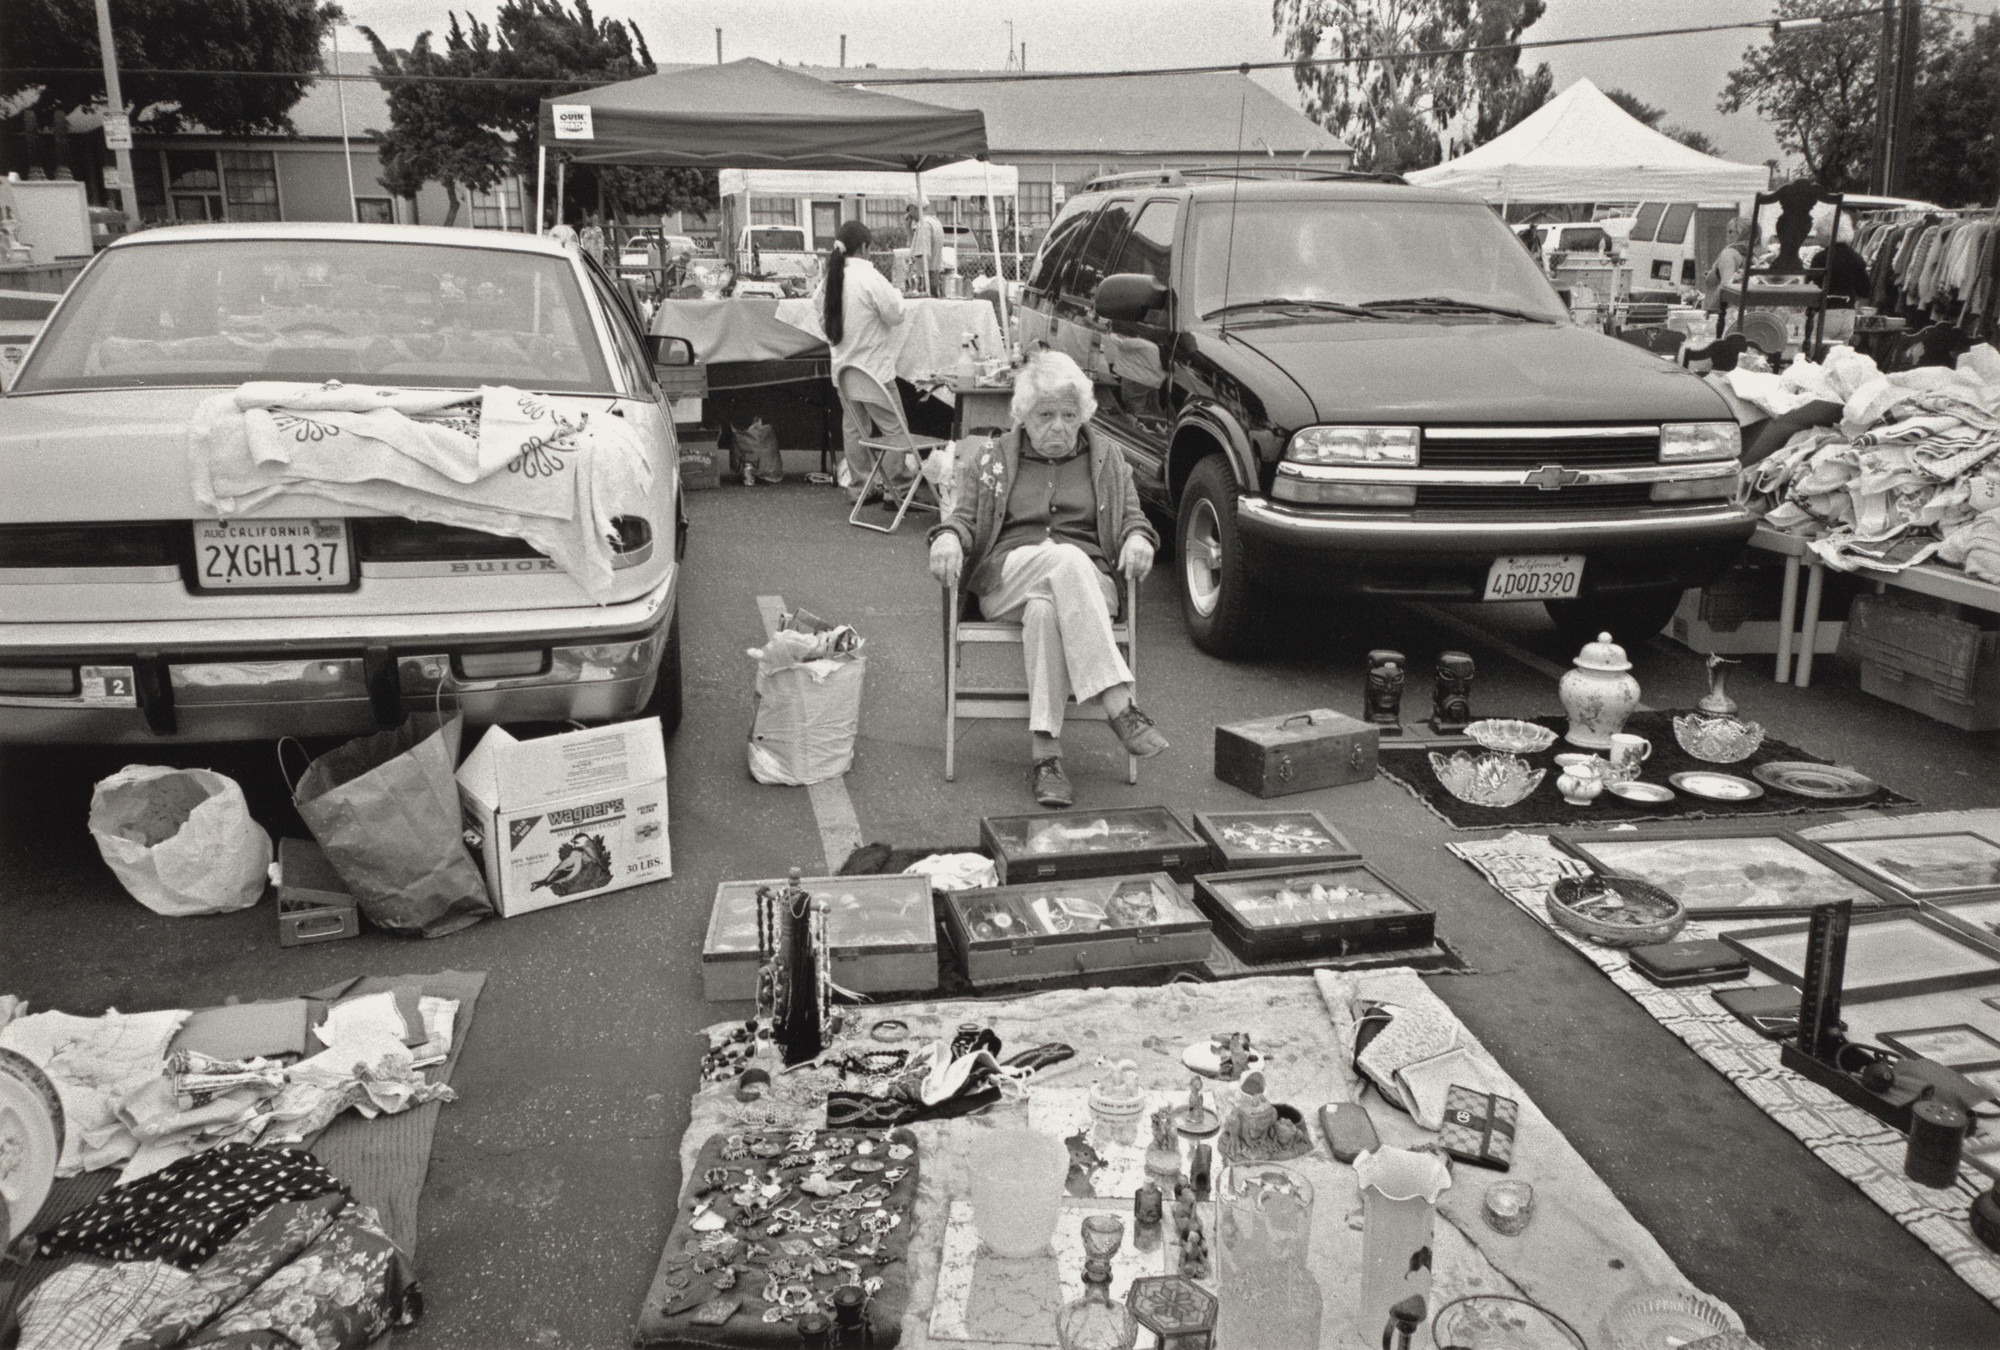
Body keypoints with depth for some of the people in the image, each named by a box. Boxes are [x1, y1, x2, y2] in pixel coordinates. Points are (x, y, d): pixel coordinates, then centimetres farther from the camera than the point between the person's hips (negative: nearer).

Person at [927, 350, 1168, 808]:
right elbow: (965, 516, 14)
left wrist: (1137, 539, -7)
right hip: (1005, 577, -1)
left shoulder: (1106, 457, 22)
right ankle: (1120, 706, -47)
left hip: (1086, 583, 1)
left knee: (1045, 609, -38)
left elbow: (1133, 518, 18)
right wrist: (948, 537, -11)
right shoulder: (993, 459, 21)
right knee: (1067, 559, -38)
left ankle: (1044, 753, -43)